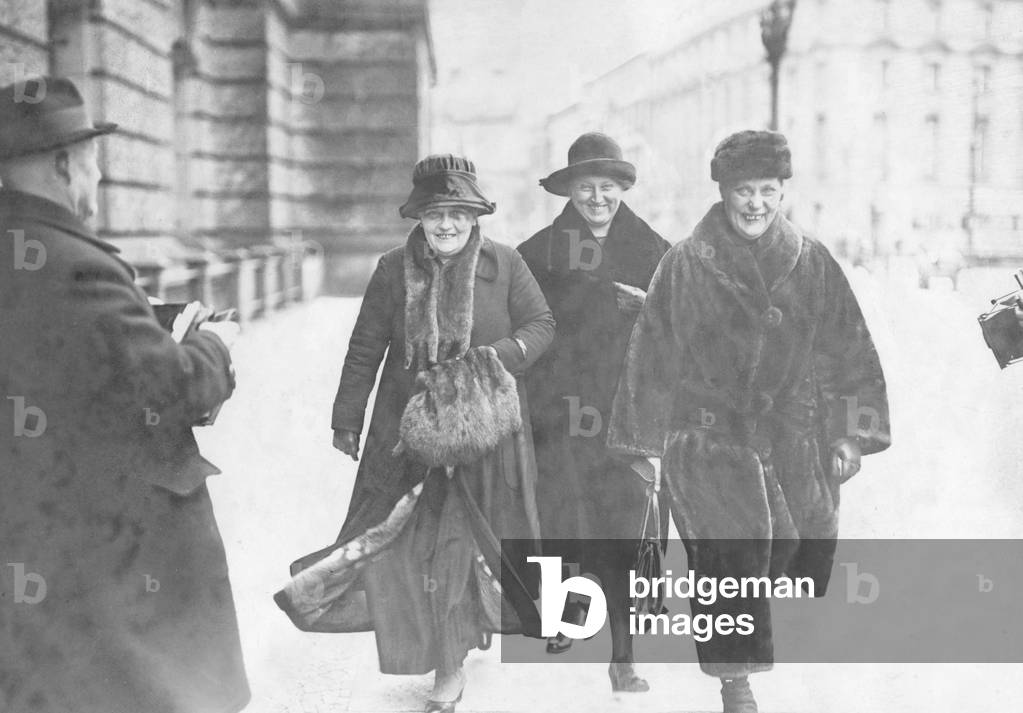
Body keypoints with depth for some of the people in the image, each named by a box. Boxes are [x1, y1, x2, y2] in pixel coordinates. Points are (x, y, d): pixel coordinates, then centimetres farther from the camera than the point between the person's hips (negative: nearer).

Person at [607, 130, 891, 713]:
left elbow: (850, 352, 9)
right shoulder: (686, 264, 1)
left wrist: (850, 435, 4)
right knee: (736, 546, -16)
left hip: (795, 437, 3)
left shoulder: (812, 262, 7)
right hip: (711, 433, -2)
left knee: (806, 553, 1)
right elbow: (652, 355, 5)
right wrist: (641, 436, 4)